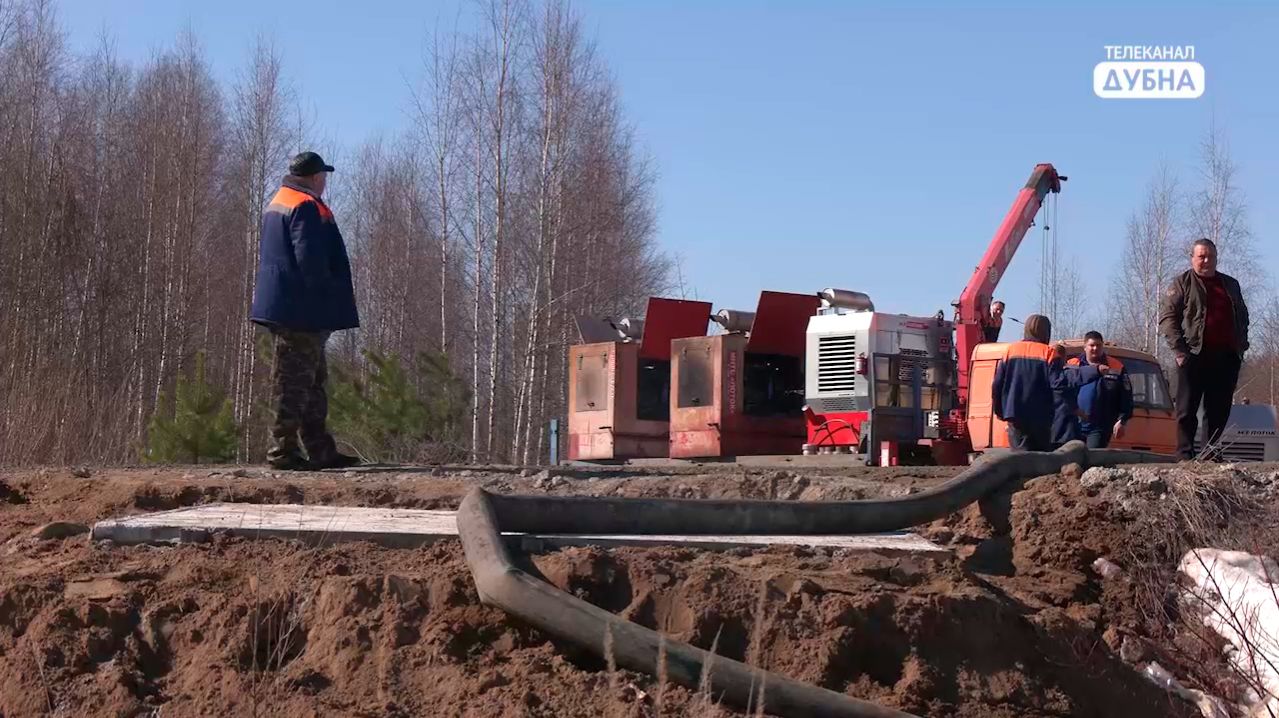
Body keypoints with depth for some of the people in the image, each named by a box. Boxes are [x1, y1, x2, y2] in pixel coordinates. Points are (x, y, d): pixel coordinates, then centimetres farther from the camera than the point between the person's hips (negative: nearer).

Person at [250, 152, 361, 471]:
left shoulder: (276, 204, 19)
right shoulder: (306, 207, -14)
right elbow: (310, 259, -22)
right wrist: (326, 296, -14)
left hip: (281, 308, 11)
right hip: (302, 312, -11)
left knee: (313, 380, 14)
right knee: (295, 381, -8)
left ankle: (322, 452, 17)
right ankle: (283, 451, -6)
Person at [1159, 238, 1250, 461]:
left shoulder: (1231, 285, 21)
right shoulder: (1182, 283, 5)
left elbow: (1242, 317, 27)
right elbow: (1166, 317, -3)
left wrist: (1241, 344, 11)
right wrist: (1179, 350, -13)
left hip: (1227, 357, 5)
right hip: (1195, 356, -4)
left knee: (1219, 409, 6)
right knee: (1187, 409, -5)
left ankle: (1211, 453, 14)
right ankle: (1185, 455, -3)